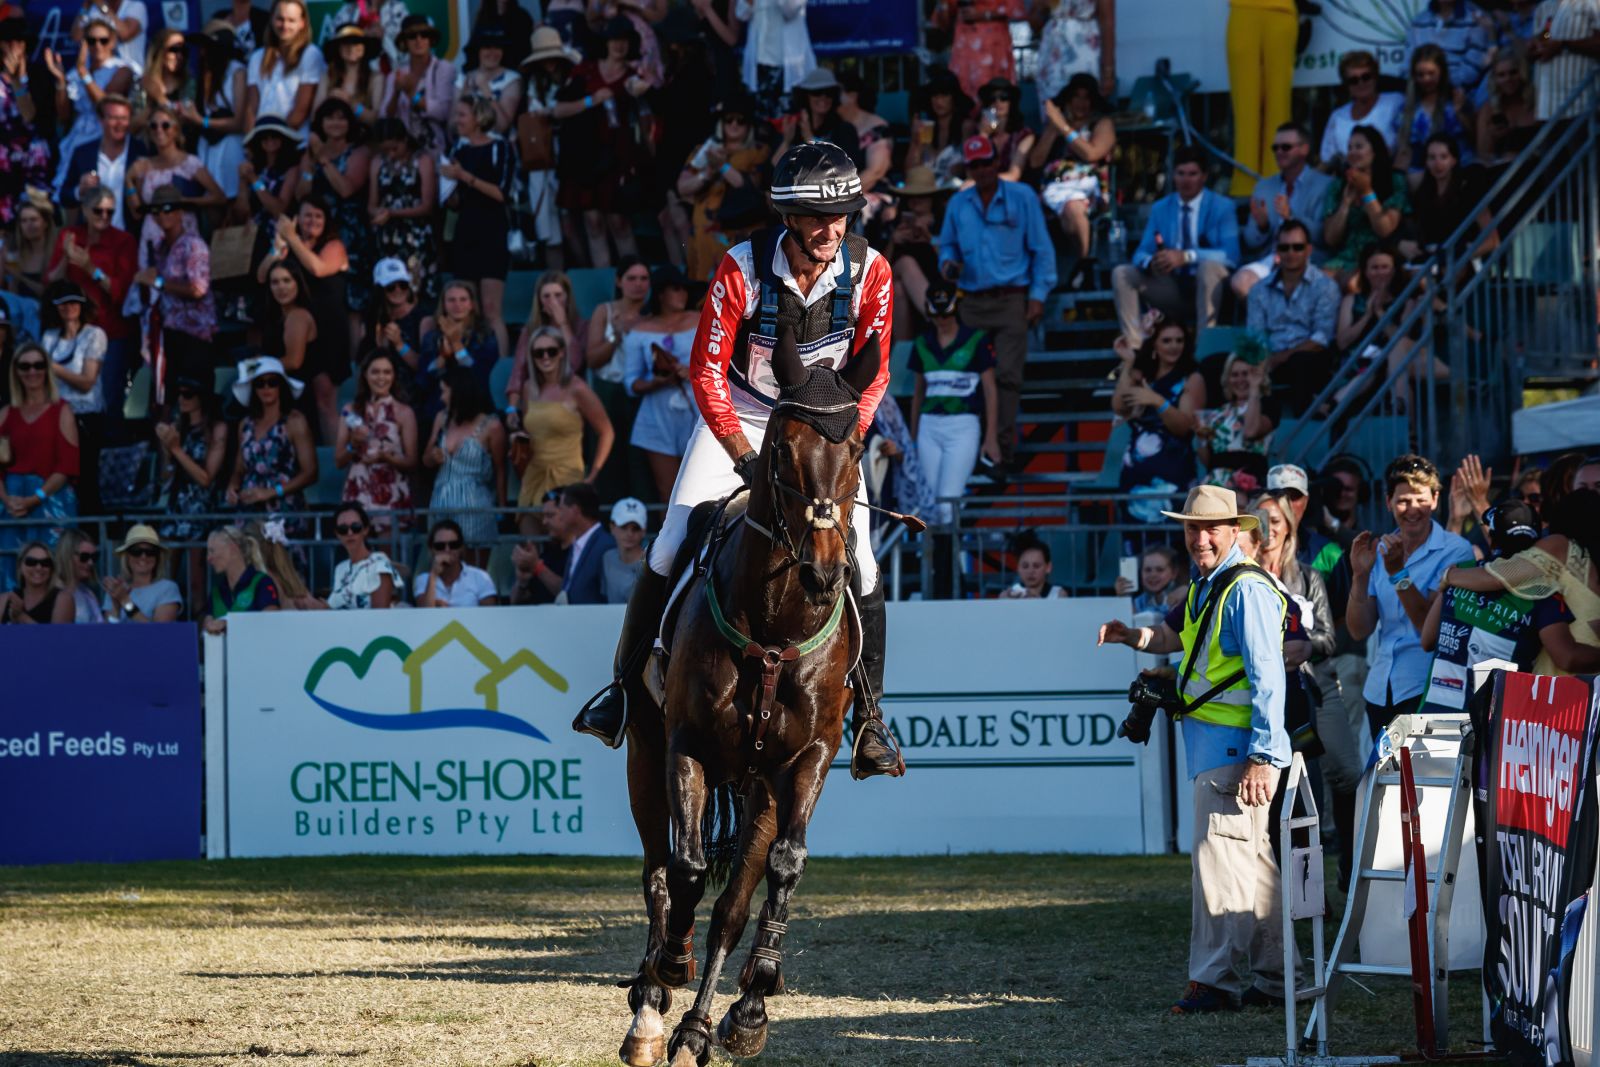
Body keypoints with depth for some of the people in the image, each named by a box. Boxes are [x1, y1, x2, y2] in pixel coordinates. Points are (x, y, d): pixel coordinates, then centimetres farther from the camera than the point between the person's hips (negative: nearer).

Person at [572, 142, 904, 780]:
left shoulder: (870, 273, -20)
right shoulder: (742, 270, -25)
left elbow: (872, 373, -9)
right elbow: (706, 370, -18)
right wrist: (746, 457, -25)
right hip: (741, 414, -1)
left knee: (856, 560, -12)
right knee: (674, 544, -11)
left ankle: (869, 720, 0)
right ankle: (624, 686, 4)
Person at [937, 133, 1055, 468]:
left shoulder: (1022, 198, 3)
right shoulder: (958, 203, 13)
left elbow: (1041, 249, 3)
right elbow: (947, 244, 22)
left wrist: (1038, 295, -4)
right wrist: (947, 263, -2)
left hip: (1011, 300, -3)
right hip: (972, 300, 3)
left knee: (1007, 375, -12)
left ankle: (1004, 445, -12)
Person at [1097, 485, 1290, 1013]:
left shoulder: (1246, 590, -14)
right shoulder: (1204, 587, 15)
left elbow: (1267, 677, -19)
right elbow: (1174, 635, 33)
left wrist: (1260, 756, -23)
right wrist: (1133, 635, 12)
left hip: (1238, 747, -10)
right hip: (1212, 745, 10)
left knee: (1218, 856, -9)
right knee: (1251, 860, 13)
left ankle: (1212, 981, -6)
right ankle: (1273, 976, 19)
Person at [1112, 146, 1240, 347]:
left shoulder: (1222, 207, -2)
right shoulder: (1160, 209, 10)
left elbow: (1231, 255, -17)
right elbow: (1140, 254, 4)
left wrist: (1186, 257, -31)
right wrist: (1150, 262, -24)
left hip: (1205, 287, -4)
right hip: (1173, 289, 4)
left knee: (1209, 266, -36)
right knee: (1121, 274, -13)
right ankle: (1134, 345, -20)